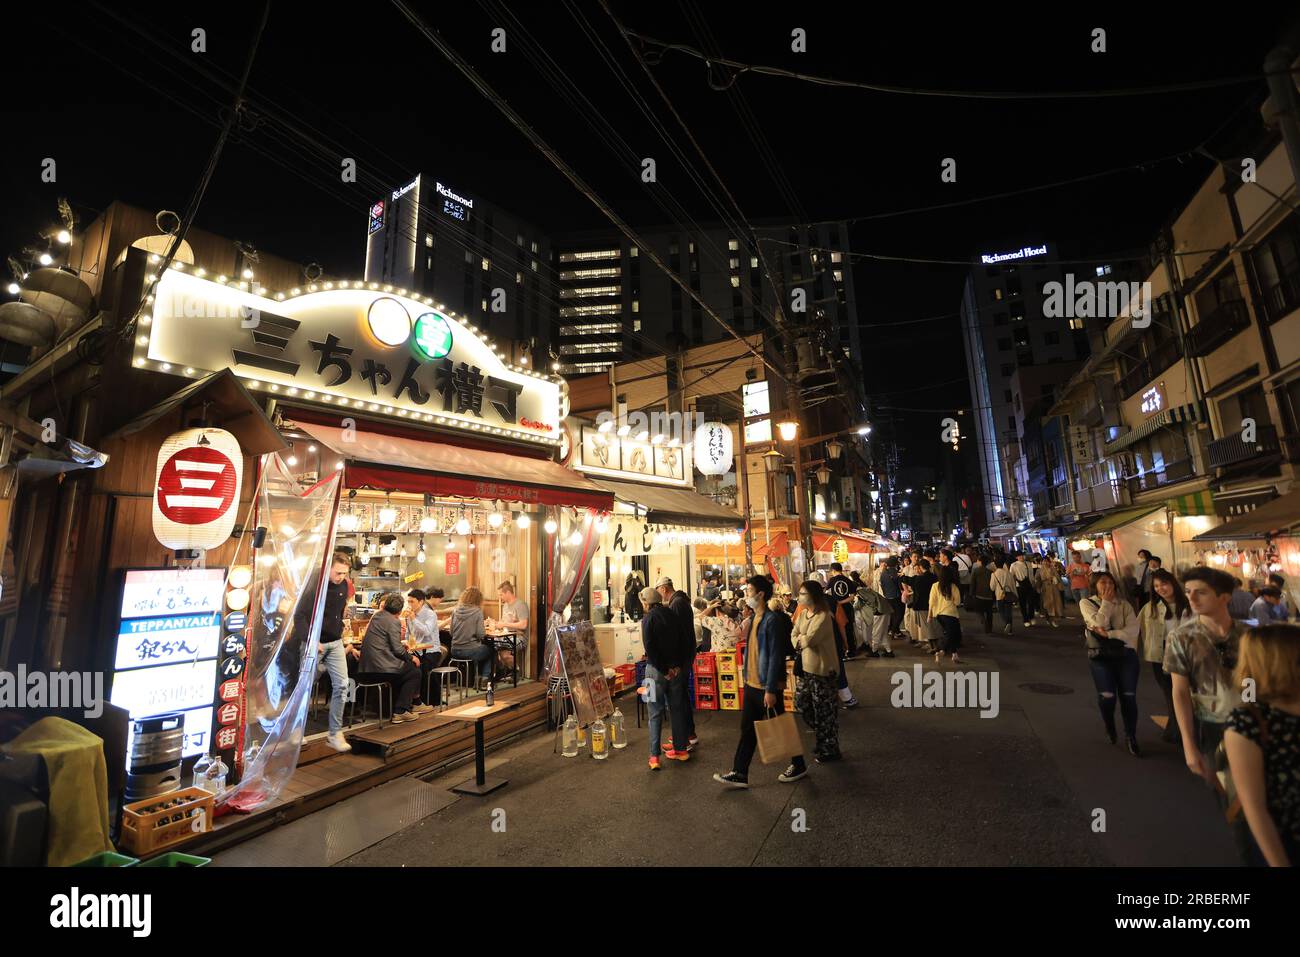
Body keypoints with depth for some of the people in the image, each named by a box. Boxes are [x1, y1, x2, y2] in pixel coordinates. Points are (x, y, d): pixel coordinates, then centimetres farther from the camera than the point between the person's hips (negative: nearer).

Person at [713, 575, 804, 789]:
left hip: (767, 687, -8)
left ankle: (799, 765, 31)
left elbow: (776, 657, -22)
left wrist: (771, 690, -22)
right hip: (751, 684, 8)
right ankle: (739, 773, 20)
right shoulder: (756, 618, 8)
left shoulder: (772, 620, -20)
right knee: (748, 730, 12)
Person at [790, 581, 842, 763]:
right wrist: (802, 641, -15)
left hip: (821, 668, -8)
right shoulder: (803, 615, 7)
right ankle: (822, 738, 36)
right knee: (802, 703, 15)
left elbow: (809, 639, -26)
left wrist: (799, 639, -6)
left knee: (824, 709, 5)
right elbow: (794, 637, 5)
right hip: (805, 666, 8)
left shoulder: (823, 616, -19)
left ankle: (830, 749, 22)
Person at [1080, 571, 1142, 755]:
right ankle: (1109, 727, 26)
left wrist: (1108, 634, -18)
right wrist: (1106, 601, -13)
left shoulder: (1124, 604, 3)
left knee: (1129, 697, 2)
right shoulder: (1086, 603, -3)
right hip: (1100, 657, -2)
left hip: (1126, 654, 2)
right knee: (1107, 696, -4)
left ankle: (1131, 737, 19)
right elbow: (1099, 623, -19)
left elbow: (1133, 629, -8)